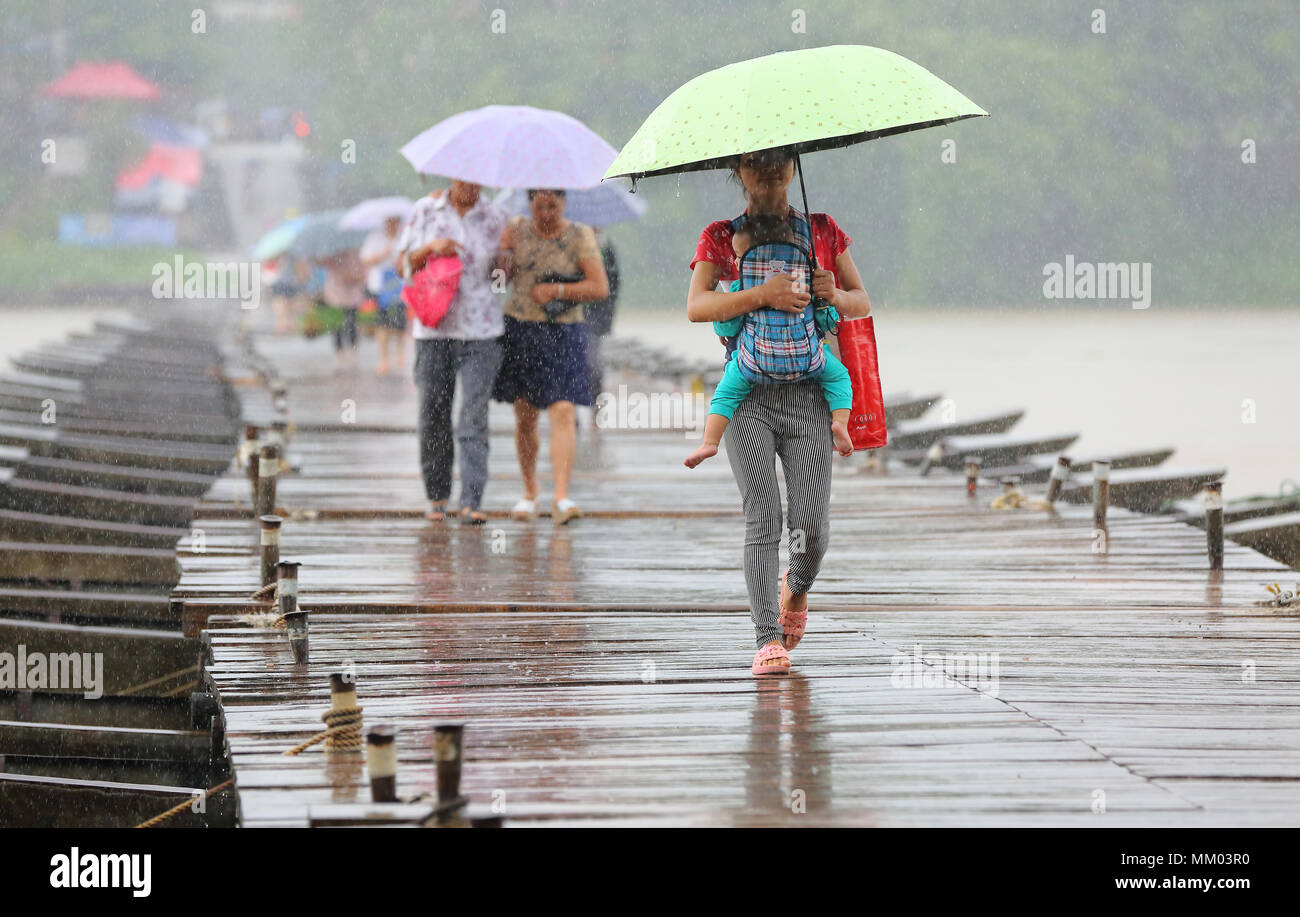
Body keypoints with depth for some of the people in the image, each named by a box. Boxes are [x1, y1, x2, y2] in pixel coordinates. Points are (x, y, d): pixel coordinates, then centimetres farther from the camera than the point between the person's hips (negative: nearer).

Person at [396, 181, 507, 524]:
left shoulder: (495, 217, 5)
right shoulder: (426, 209, 4)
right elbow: (402, 265, 6)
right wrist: (430, 248, -12)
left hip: (481, 330, -1)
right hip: (434, 328, 1)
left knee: (475, 415, -10)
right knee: (433, 414, 4)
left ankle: (471, 501, -12)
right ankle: (436, 496, 18)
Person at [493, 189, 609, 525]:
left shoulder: (580, 236, -4)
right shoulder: (516, 229, 4)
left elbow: (600, 287, -8)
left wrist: (557, 290, -15)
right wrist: (504, 255, -14)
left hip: (562, 336, -3)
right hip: (519, 330, 3)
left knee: (563, 413, -14)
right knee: (525, 417, 9)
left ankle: (562, 497, -21)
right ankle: (529, 492, 26)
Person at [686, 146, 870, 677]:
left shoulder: (822, 231, 14)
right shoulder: (720, 237, 8)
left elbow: (863, 304, 17)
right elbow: (696, 306, -7)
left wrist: (834, 295, -6)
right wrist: (762, 294, -19)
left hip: (807, 391, 1)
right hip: (748, 393, -1)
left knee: (811, 522, -8)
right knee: (762, 515, -14)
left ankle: (797, 588, 27)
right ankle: (768, 639, -14)